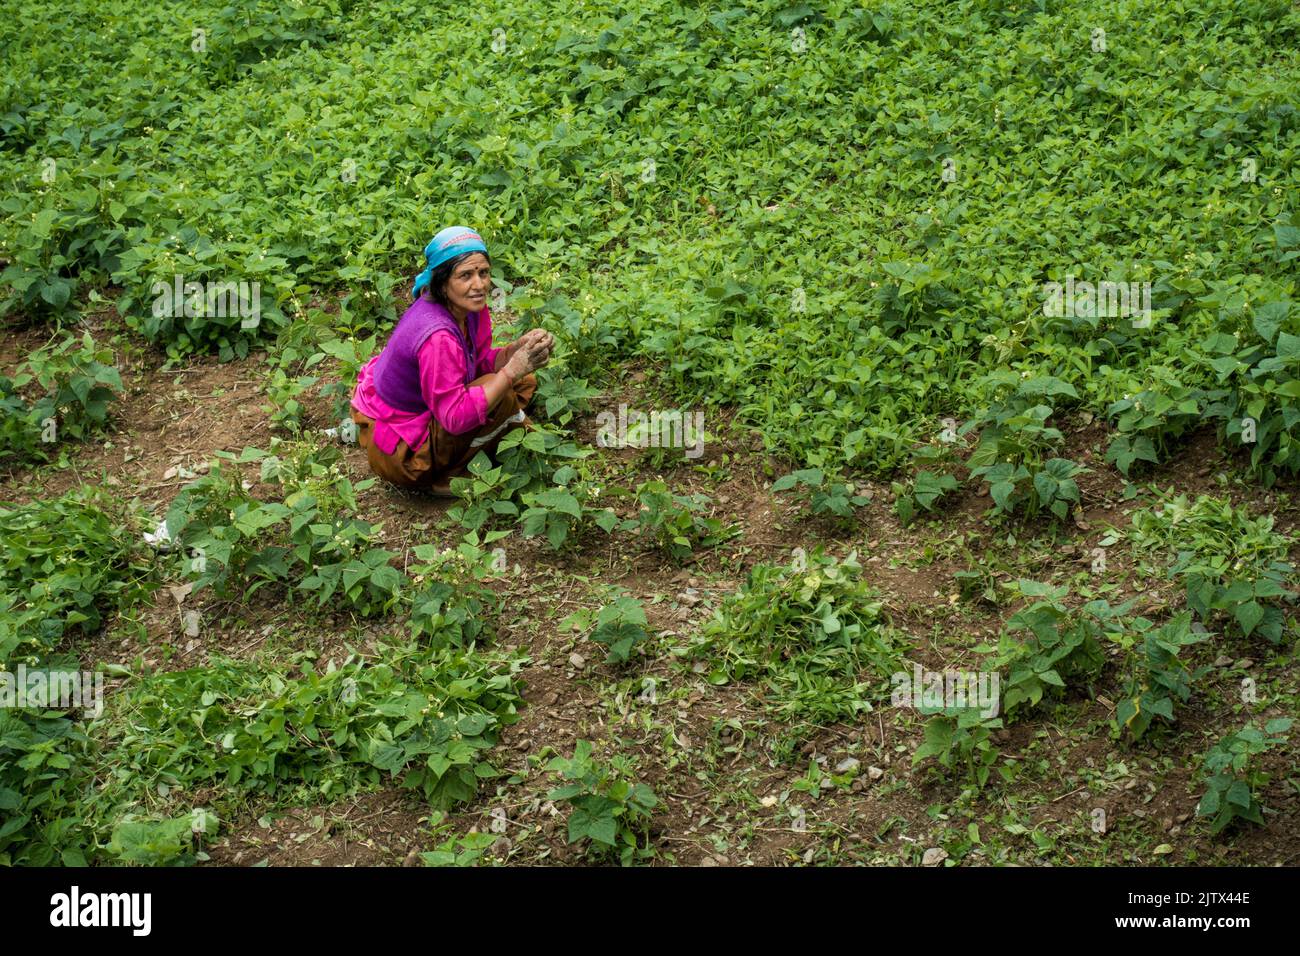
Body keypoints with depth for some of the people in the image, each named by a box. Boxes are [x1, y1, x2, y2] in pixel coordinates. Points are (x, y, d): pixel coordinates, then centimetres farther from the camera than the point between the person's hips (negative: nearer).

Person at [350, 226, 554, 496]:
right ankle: (444, 478, -6)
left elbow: (482, 361, 1)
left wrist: (519, 347, -18)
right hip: (395, 452, -9)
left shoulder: (470, 307, -9)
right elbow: (455, 417, -33)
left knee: (524, 382, 8)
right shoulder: (437, 336, -35)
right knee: (502, 396, -23)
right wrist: (512, 370, -34)